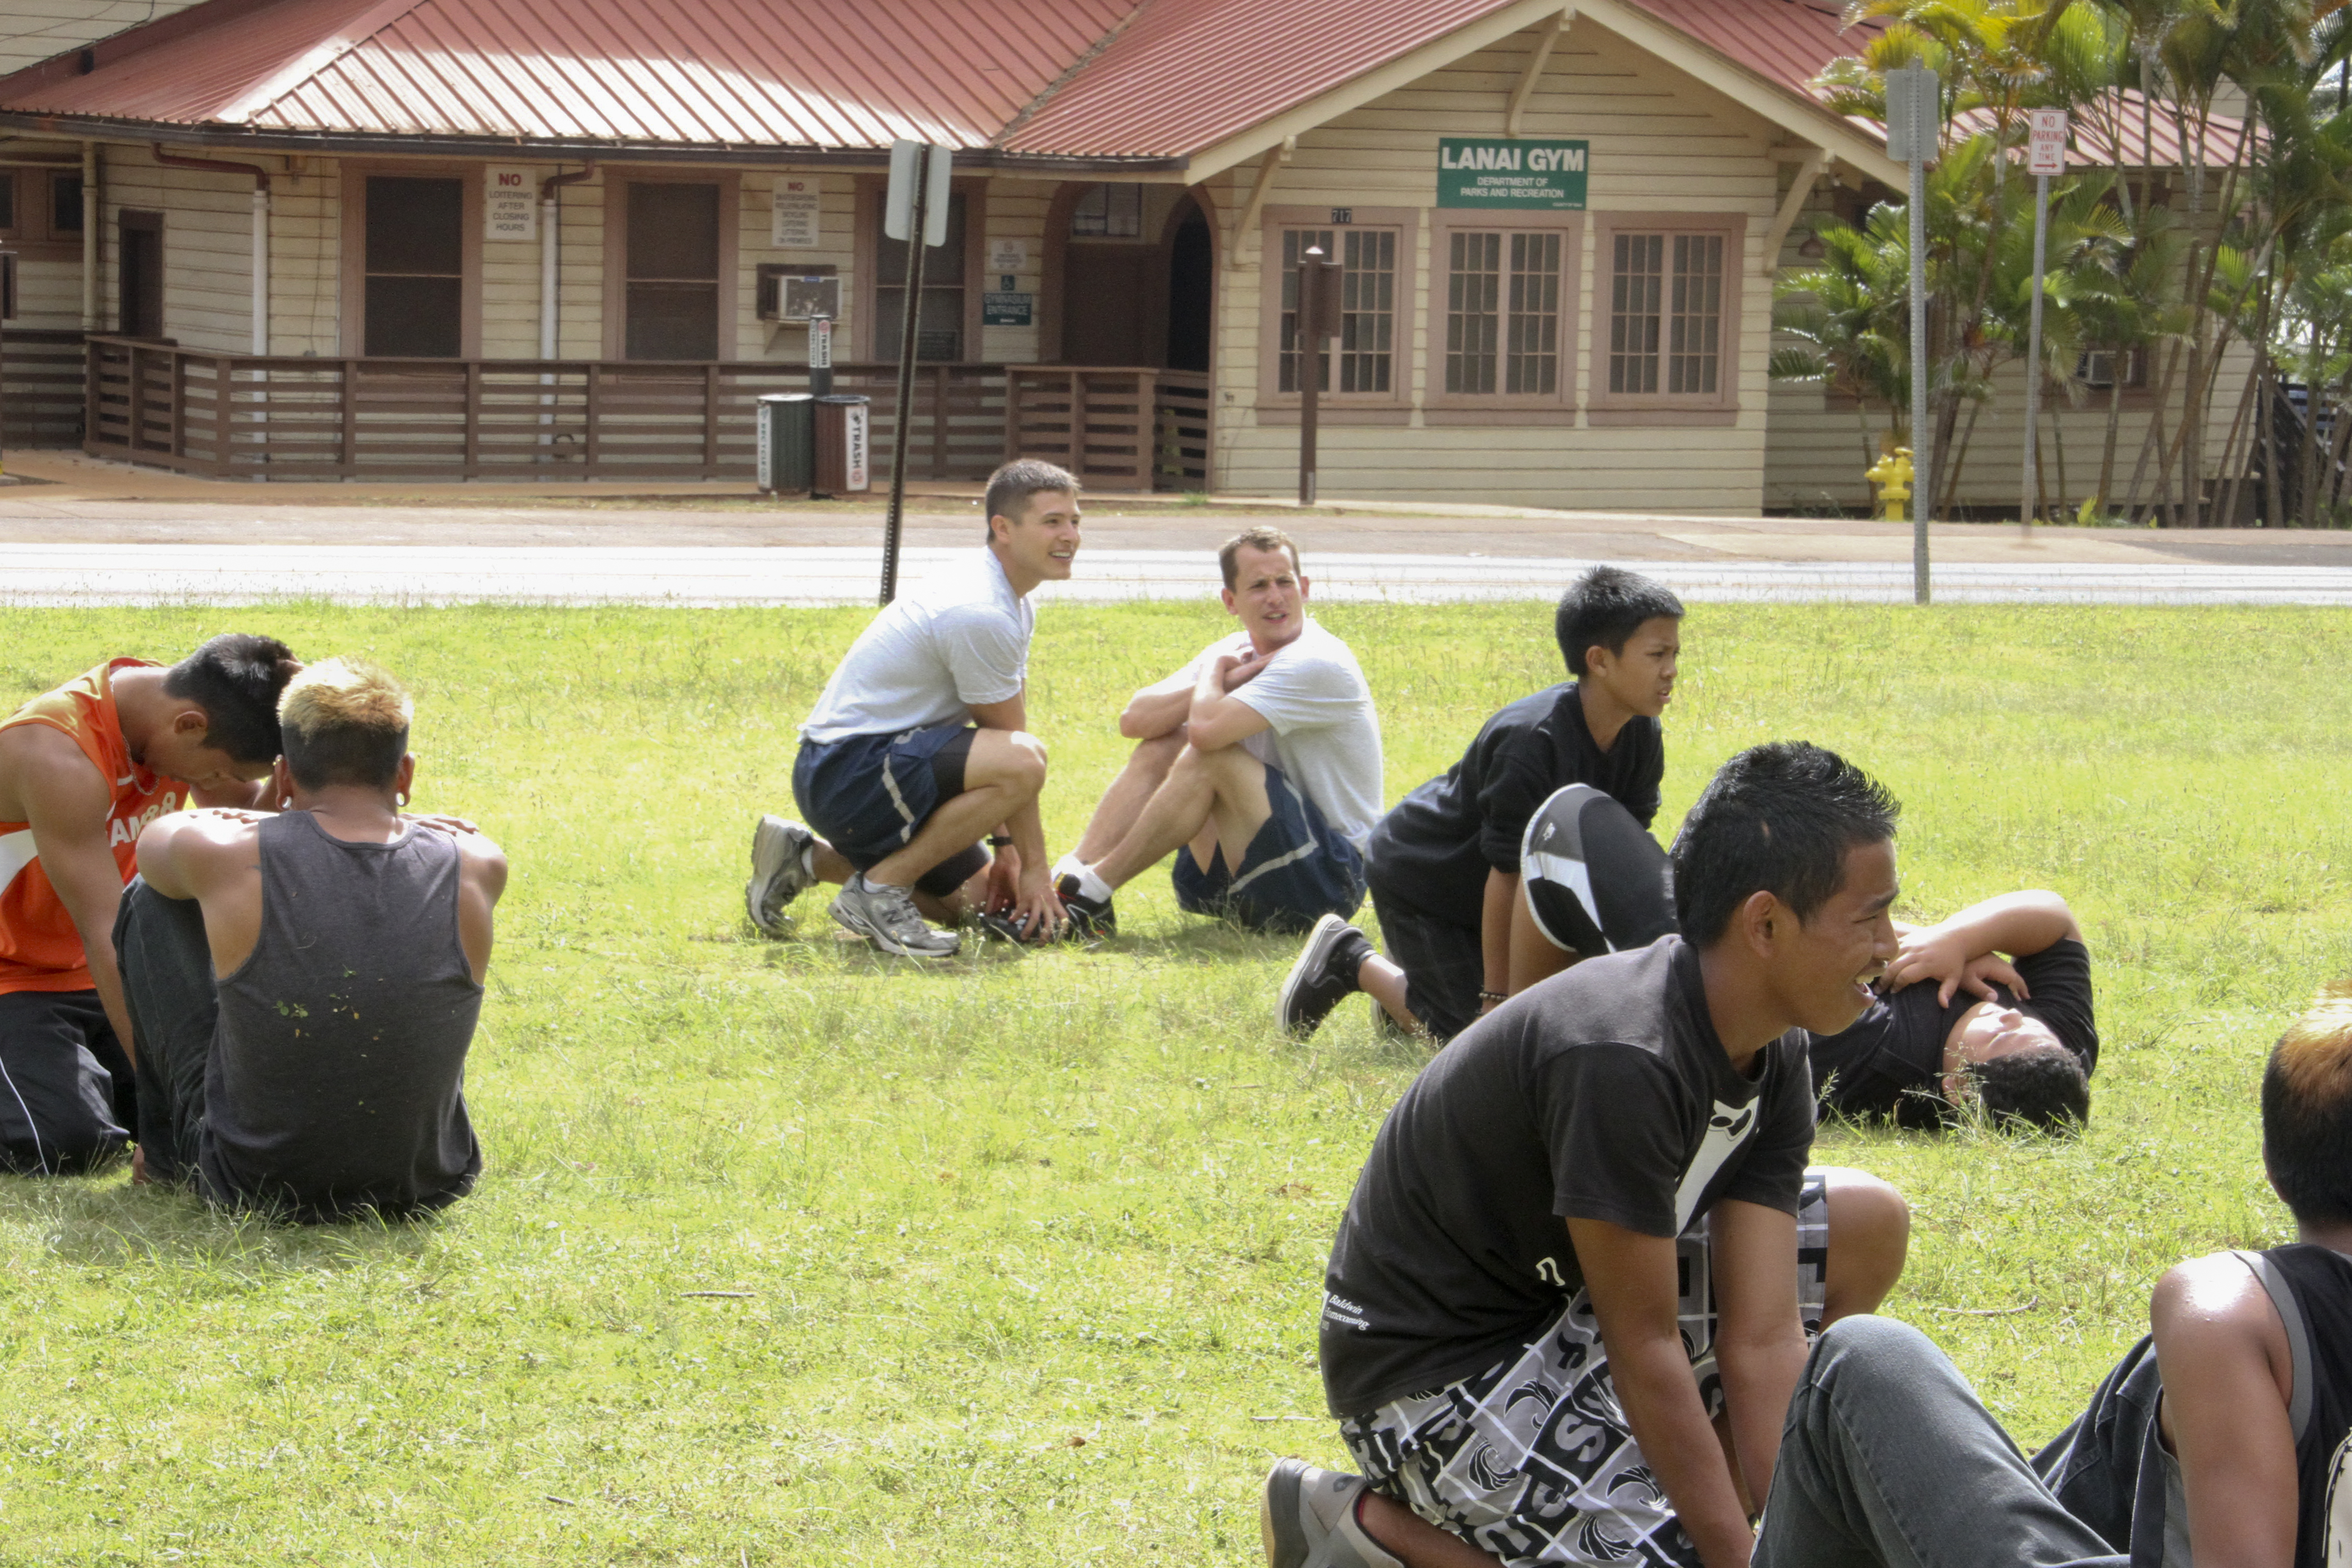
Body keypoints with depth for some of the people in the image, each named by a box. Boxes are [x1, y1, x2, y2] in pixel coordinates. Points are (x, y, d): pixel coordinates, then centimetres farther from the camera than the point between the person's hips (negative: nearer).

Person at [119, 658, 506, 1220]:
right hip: (428, 1187, 2)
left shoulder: (229, 859, -17)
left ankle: (165, 1151, 33)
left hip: (250, 1187, -2)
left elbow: (154, 839, 10)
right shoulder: (476, 872, -12)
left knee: (151, 899, 14)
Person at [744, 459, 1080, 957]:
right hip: (849, 770, -11)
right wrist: (1033, 867, -8)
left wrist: (1007, 847, 8)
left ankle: (808, 859, 20)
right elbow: (1013, 753, -15)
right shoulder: (980, 615, -21)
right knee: (1023, 759, -30)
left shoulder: (1013, 607, 12)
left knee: (978, 901, 19)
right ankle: (881, 889, -17)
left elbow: (1000, 737, 14)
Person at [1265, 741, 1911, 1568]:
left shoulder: (1771, 1061, -3)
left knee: (1866, 1222, 4)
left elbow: (1762, 1340, -5)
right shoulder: (1623, 1062, -31)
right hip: (1434, 1372, -9)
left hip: (1563, 1296, 9)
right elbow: (1645, 1347, -25)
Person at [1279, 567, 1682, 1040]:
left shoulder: (1642, 736, -11)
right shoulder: (1531, 740, -35)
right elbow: (1508, 875, -30)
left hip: (1481, 892, 8)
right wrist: (1496, 996, -25)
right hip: (1419, 877, -8)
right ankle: (1352, 961, 8)